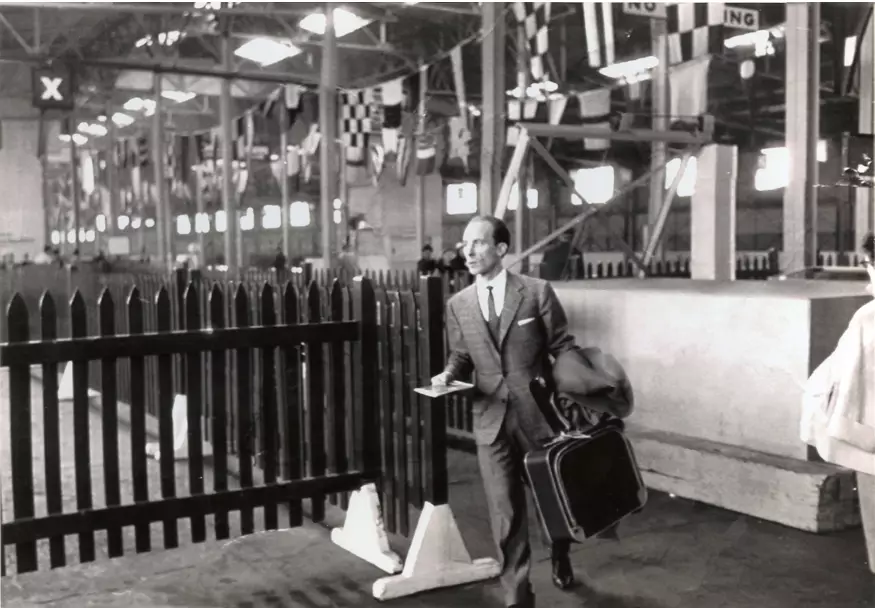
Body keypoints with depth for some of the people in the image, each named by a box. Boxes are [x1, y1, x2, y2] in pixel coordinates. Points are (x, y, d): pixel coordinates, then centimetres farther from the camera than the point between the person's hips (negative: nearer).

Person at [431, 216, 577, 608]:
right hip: (491, 420, 2)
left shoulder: (537, 292, -5)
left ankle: (560, 558, 49)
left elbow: (563, 349, -3)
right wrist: (447, 376, -11)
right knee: (505, 514, 3)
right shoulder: (458, 305, 4)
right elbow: (461, 358, 11)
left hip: (539, 413, -1)